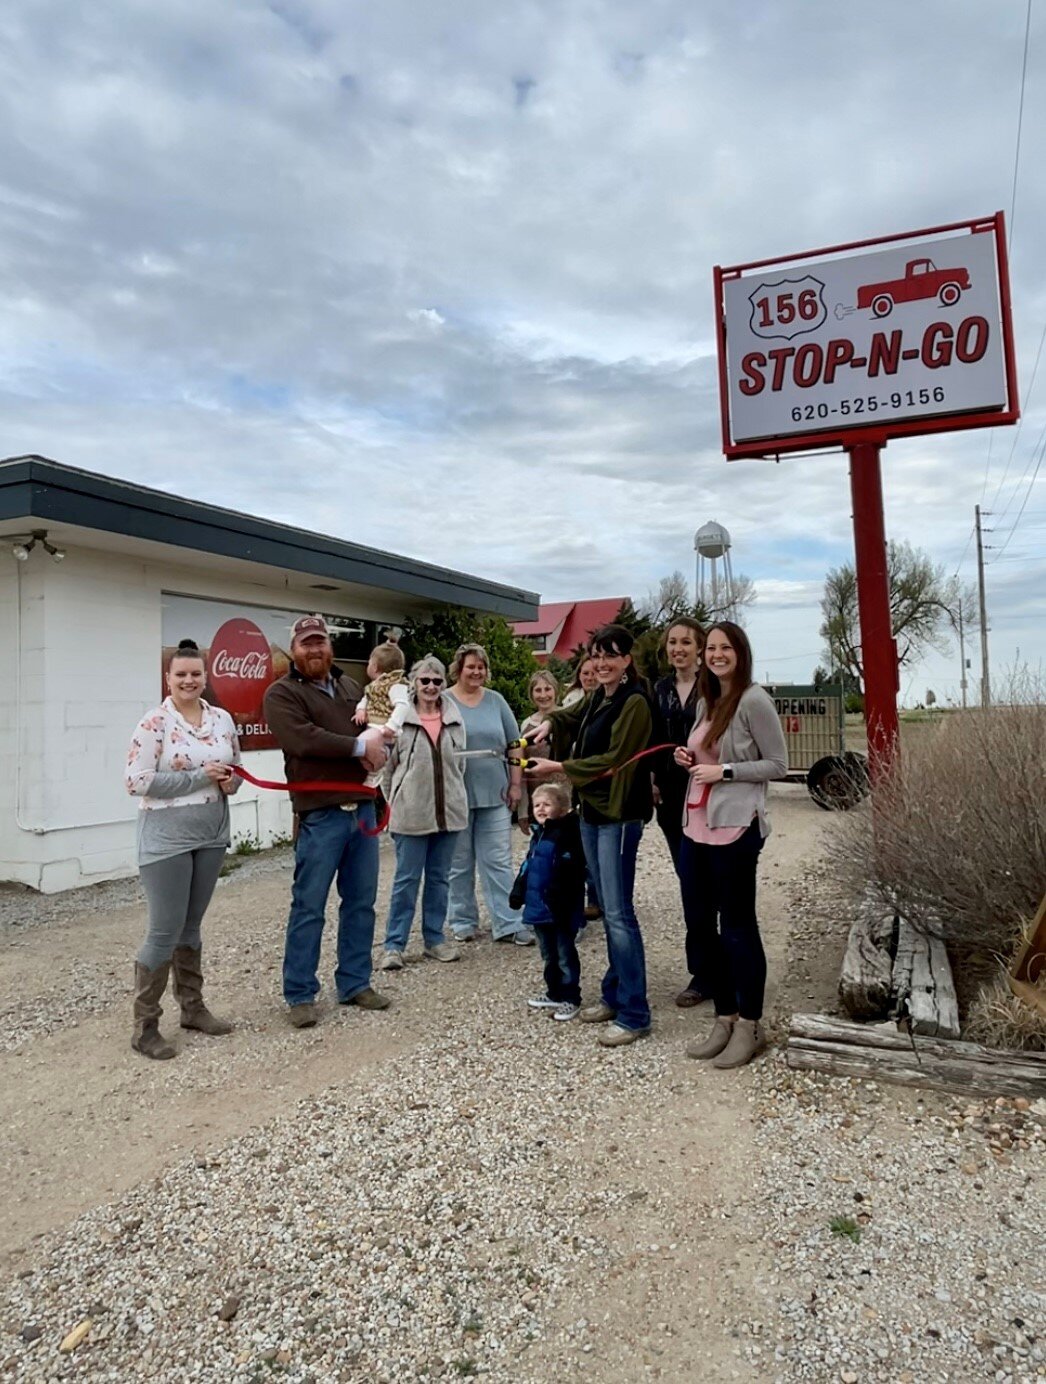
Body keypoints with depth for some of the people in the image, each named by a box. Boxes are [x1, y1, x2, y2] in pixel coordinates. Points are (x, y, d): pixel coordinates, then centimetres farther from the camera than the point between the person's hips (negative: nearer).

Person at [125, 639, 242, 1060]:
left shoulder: (222, 719, 6)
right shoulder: (154, 723, -11)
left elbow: (236, 768, 16)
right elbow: (137, 781, -17)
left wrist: (231, 781, -7)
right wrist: (200, 777, -18)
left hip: (211, 835, 6)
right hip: (166, 838, -5)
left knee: (190, 928, 17)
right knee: (165, 931, -2)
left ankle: (192, 1007, 30)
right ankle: (144, 1026, 13)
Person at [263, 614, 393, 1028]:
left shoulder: (349, 687, 17)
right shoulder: (281, 693, -4)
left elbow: (379, 726, 19)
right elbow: (304, 740, -19)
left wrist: (376, 736, -6)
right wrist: (359, 746, -12)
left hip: (363, 808, 6)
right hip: (320, 815, -6)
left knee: (360, 903, 12)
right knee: (309, 907, 1)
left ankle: (355, 984, 25)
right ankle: (299, 995, 14)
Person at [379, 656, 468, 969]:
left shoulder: (455, 719, 5)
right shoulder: (400, 718, -8)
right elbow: (387, 764, -2)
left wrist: (452, 795, 13)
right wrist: (394, 801, 0)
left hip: (448, 811, 4)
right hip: (411, 812, -4)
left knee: (439, 878, 13)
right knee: (406, 879, 3)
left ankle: (434, 938, 26)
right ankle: (394, 944, 13)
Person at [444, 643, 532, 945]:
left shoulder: (496, 701, 7)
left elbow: (515, 745, 9)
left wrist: (515, 784, 4)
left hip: (495, 794, 2)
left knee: (499, 861, 3)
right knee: (460, 863, 9)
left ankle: (507, 924, 8)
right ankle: (463, 920, 22)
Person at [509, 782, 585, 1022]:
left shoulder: (566, 834, -18)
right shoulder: (538, 834, 11)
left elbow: (569, 874, -25)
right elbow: (527, 867, 19)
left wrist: (561, 902, -29)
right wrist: (518, 891, 14)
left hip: (561, 911, -9)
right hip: (539, 907, 9)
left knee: (565, 955, 4)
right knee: (548, 954, 20)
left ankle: (570, 999, 15)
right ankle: (554, 993, 33)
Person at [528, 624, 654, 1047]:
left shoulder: (634, 703, -13)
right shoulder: (598, 696, 12)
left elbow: (614, 760, -17)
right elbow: (573, 714, 31)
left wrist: (559, 767, -15)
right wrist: (550, 721, 10)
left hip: (619, 816, -9)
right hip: (591, 811, 9)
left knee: (619, 913, -7)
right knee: (608, 909, 14)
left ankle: (634, 1014, 1)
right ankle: (614, 995, 24)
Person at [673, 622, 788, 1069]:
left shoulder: (753, 700, -9)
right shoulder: (706, 702, 14)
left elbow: (777, 765, -9)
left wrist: (724, 771, -16)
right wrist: (690, 760, 3)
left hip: (734, 828, -8)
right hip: (695, 826, 8)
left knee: (737, 927, 2)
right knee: (699, 925, 12)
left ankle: (749, 1026, 17)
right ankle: (725, 1018, 27)